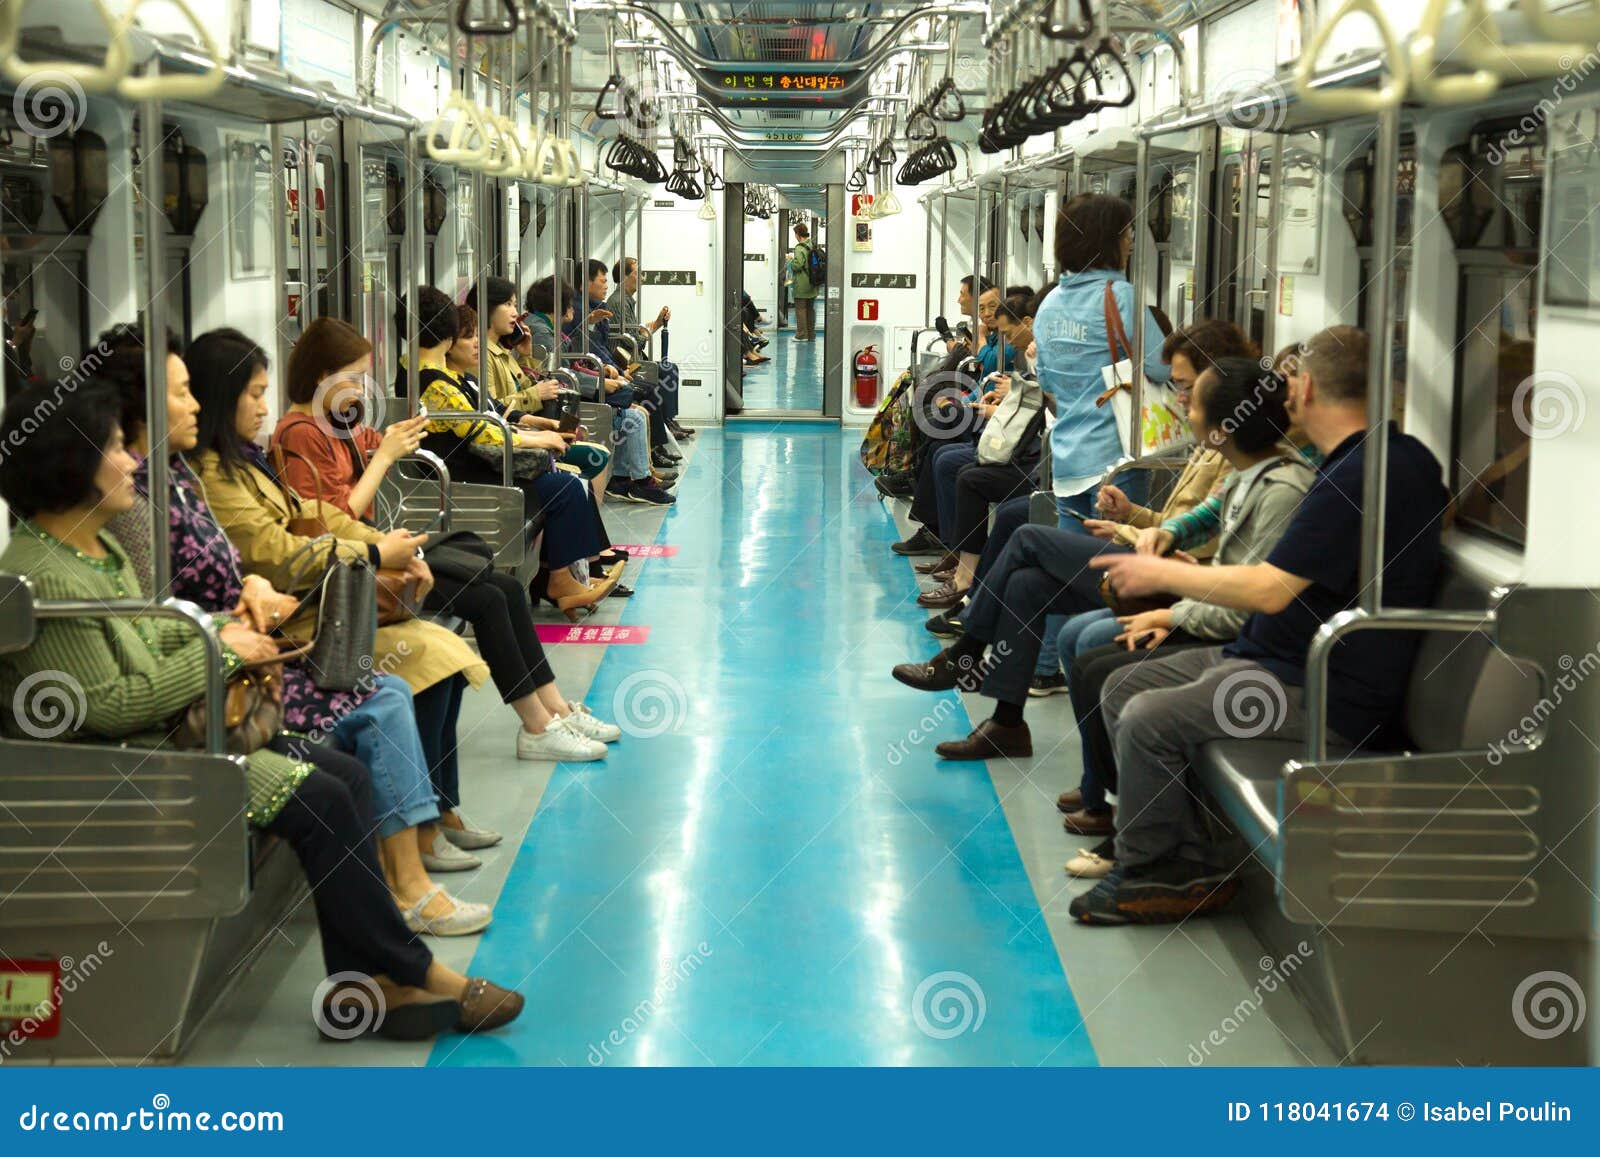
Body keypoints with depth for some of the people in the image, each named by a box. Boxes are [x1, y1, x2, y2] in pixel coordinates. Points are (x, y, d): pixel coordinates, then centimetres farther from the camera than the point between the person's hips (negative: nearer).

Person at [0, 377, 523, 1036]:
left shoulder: (97, 547, 11)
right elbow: (105, 706, -24)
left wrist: (225, 627, 4)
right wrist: (216, 650, -15)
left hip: (165, 734, 11)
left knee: (346, 776, 1)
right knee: (320, 800, -16)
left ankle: (357, 981, -2)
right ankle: (413, 973, -2)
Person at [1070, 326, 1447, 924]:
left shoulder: (1360, 476, -22)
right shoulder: (1397, 455, 10)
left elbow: (1270, 590, -24)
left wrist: (1161, 573, -11)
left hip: (1327, 696, -11)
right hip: (1275, 654, 11)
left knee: (1148, 718, -22)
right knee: (1121, 689, 6)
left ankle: (1146, 874, -2)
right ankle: (1192, 865, 3)